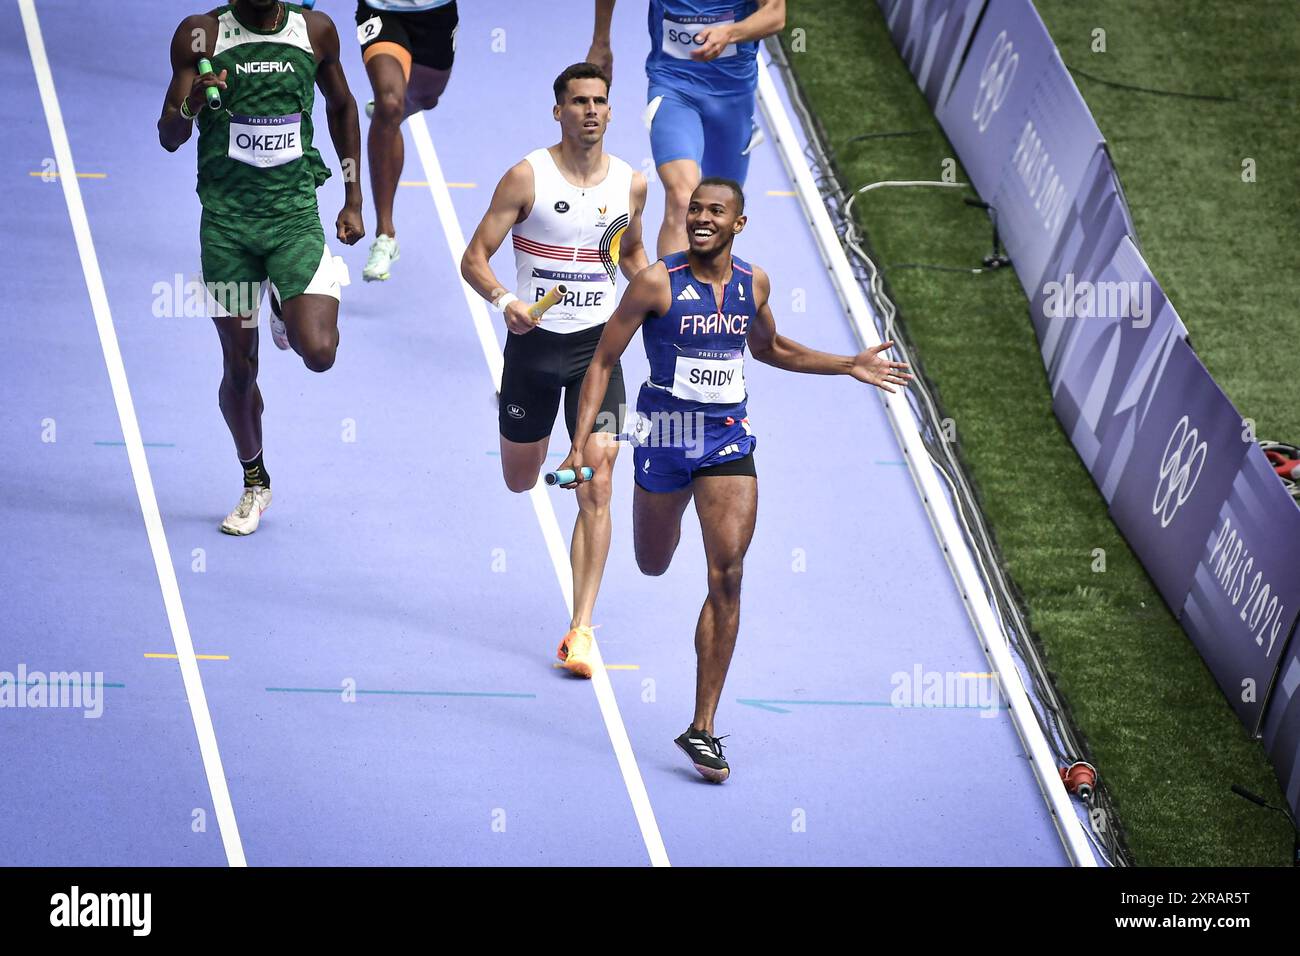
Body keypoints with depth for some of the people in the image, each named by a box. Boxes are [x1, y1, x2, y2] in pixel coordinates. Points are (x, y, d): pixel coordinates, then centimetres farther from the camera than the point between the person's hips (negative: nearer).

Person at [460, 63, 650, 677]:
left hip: (597, 346, 1)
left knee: (596, 488, -12)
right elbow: (475, 257, -8)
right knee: (519, 482, 15)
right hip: (534, 341, -1)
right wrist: (503, 299, -27)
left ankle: (581, 628, -11)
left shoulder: (631, 184, 1)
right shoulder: (527, 178, -9)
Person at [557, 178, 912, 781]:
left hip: (728, 442, 2)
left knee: (727, 578, -11)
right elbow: (603, 361, -7)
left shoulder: (754, 284, 1)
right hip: (664, 437, -2)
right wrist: (580, 444, -15)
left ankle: (702, 728, -9)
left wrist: (849, 366, 14)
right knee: (653, 566, 16)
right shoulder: (657, 284, -12)